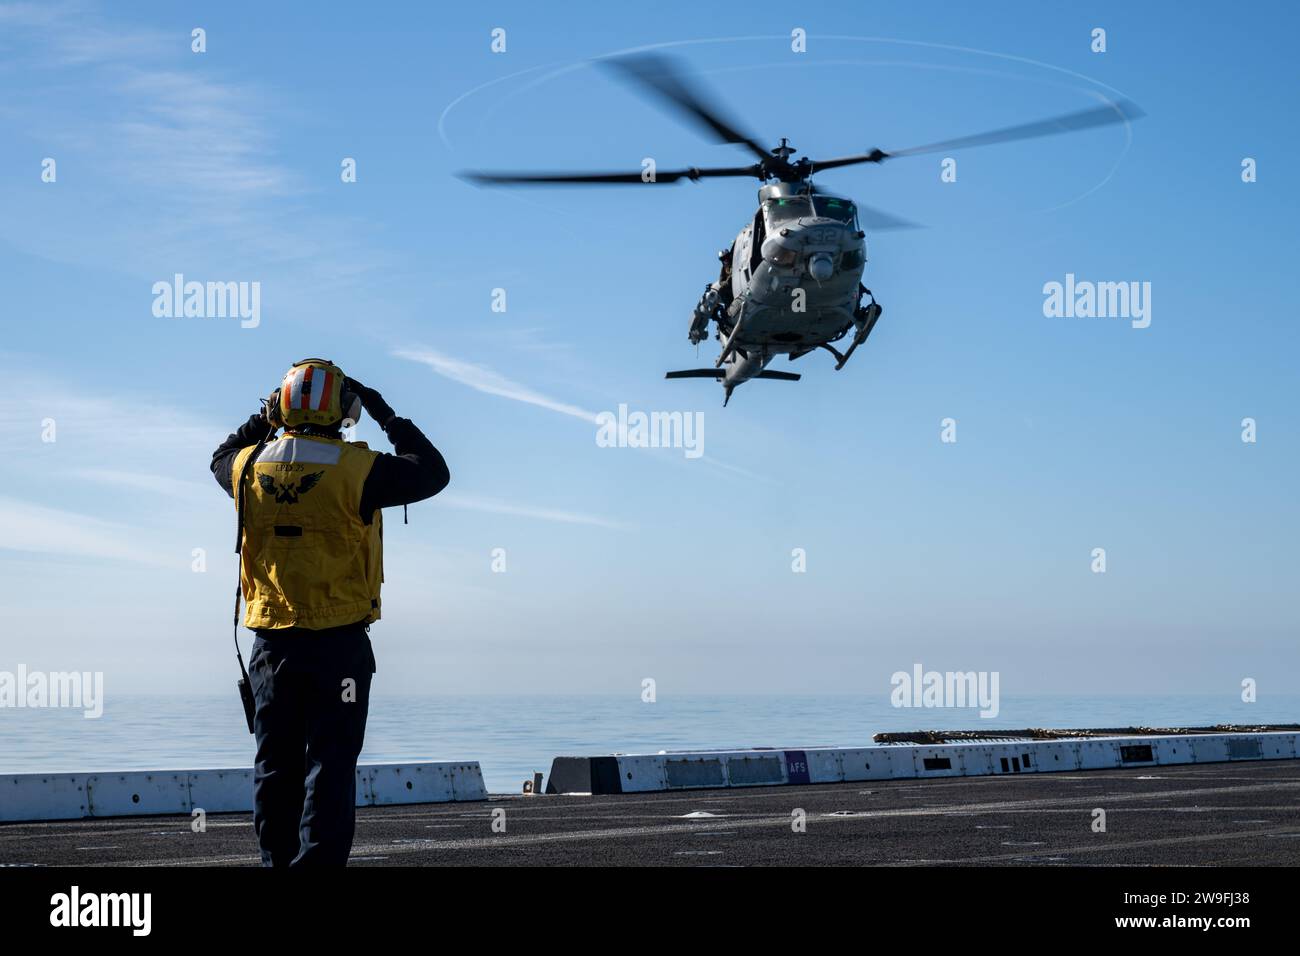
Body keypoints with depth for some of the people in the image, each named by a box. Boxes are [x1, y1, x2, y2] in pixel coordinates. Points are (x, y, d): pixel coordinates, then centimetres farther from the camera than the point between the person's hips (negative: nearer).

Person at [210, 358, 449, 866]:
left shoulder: (251, 466, 1)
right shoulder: (356, 468, -12)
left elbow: (222, 458, 27)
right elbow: (433, 473, 1)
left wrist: (265, 418, 27)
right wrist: (389, 418, 8)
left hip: (272, 645, 4)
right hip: (338, 645, -4)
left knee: (275, 765, 11)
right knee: (329, 764, -1)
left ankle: (278, 860, 14)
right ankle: (319, 859, -5)